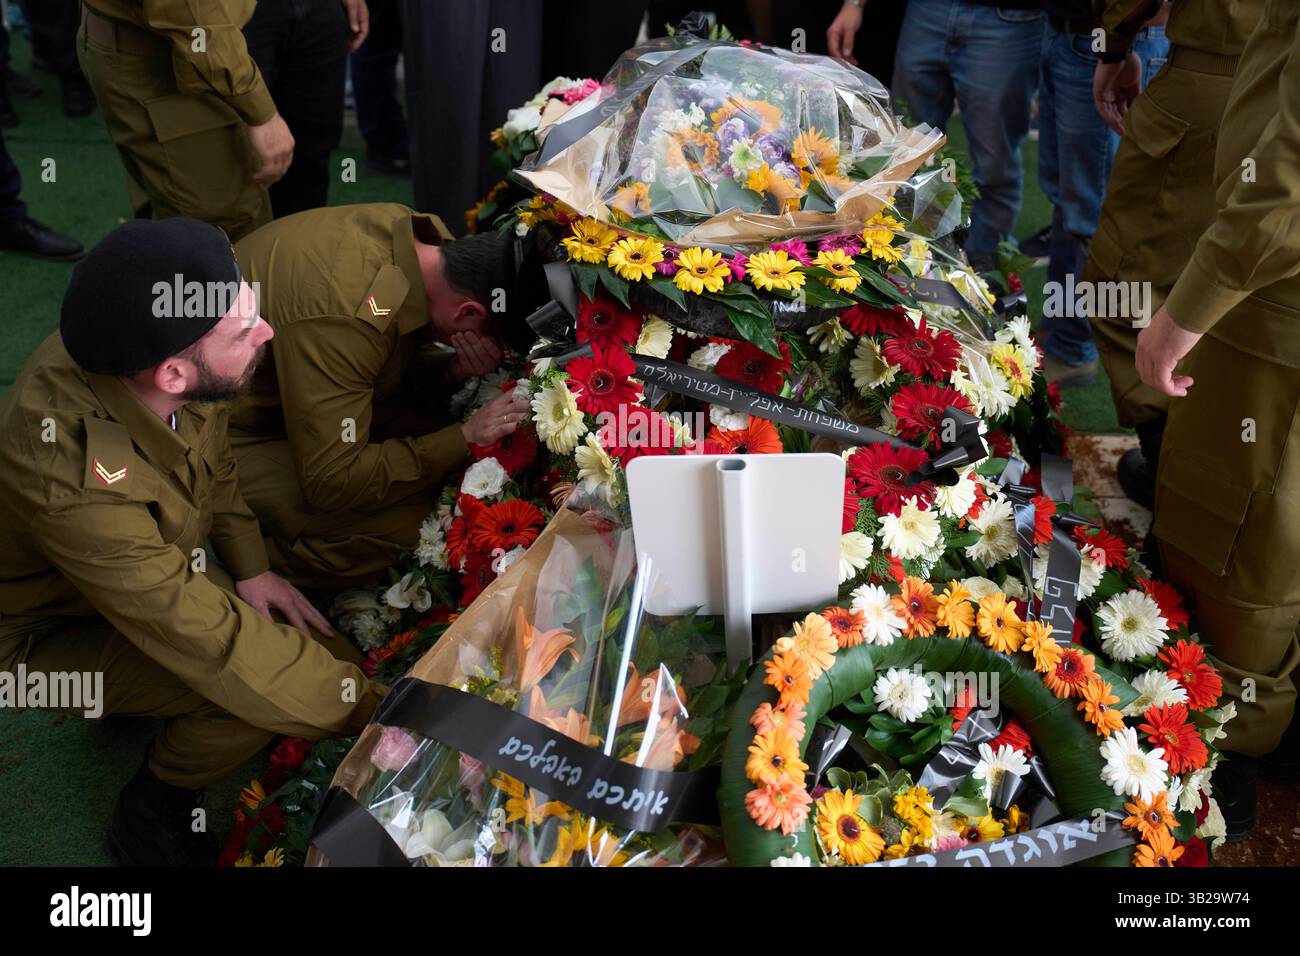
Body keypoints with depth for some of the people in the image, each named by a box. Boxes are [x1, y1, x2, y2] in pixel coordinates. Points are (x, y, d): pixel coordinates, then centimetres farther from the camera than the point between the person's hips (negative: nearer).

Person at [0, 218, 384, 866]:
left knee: (317, 646, -3)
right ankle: (148, 819, 2)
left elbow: (211, 457, 2)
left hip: (158, 562, 7)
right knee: (262, 685, -26)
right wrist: (367, 705, -30)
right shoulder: (73, 481, -43)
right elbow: (208, 640, -37)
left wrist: (248, 566, -8)